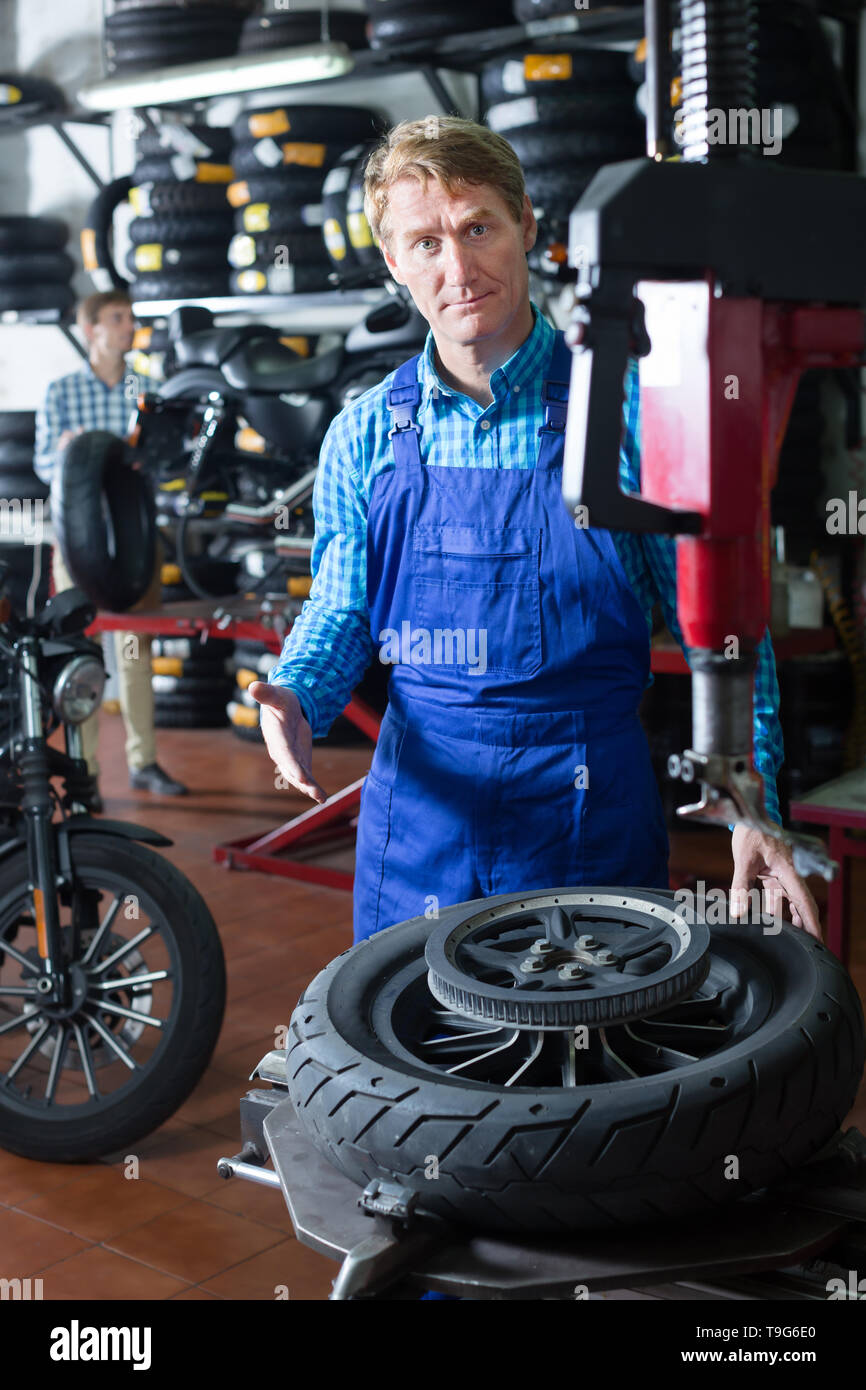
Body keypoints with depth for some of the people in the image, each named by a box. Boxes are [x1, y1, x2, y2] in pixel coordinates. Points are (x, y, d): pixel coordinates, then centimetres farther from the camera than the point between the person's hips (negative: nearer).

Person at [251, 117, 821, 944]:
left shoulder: (627, 406, -6)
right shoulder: (363, 436, 3)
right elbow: (339, 613, 11)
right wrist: (295, 698, -11)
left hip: (592, 814, -2)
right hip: (418, 808, 2)